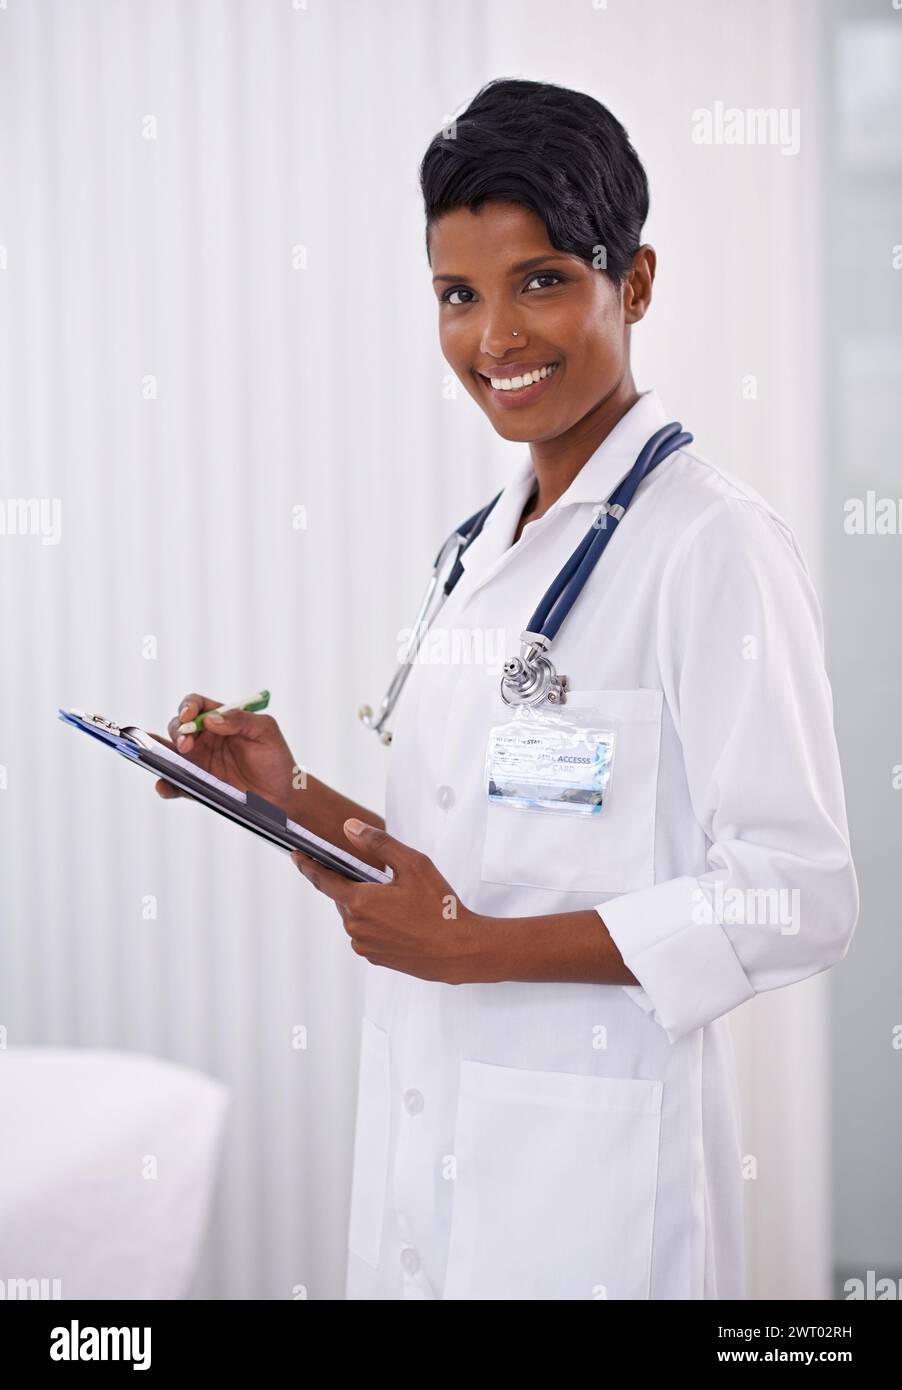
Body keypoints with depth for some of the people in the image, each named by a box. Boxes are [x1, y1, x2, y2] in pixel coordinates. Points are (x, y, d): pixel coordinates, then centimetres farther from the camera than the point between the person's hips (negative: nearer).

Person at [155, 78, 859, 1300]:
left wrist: (479, 948, -18)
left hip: (592, 1183, -7)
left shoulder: (716, 545, -13)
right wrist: (288, 799, 0)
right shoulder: (496, 546, 11)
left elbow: (795, 904, -18)